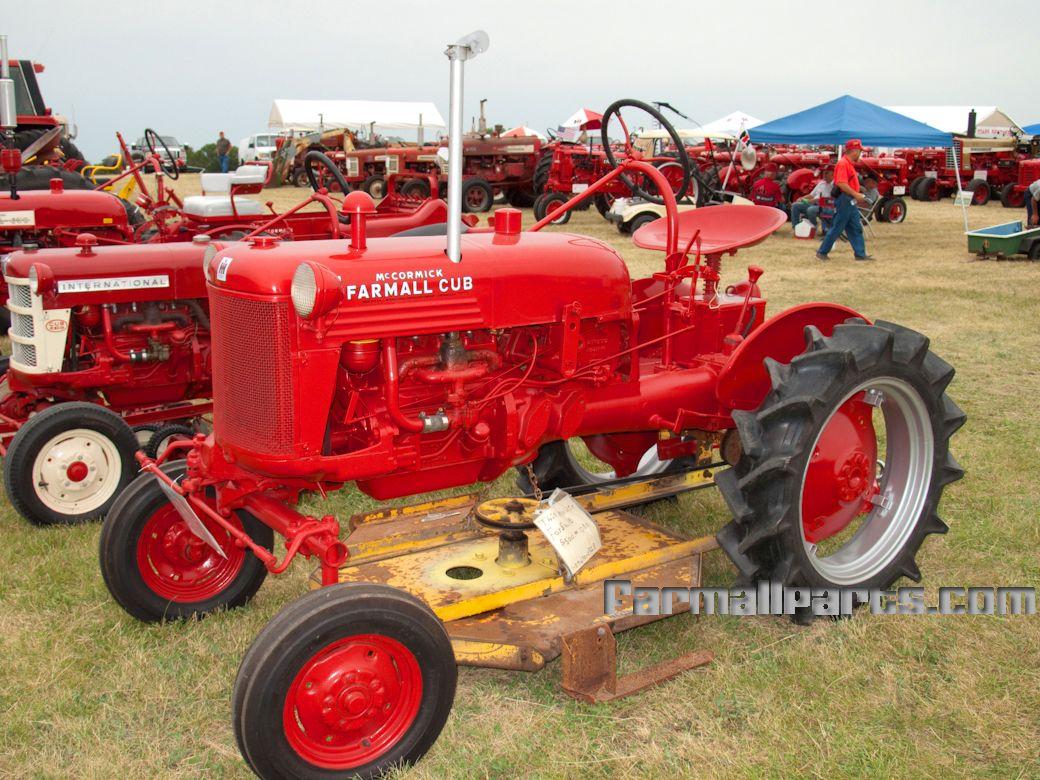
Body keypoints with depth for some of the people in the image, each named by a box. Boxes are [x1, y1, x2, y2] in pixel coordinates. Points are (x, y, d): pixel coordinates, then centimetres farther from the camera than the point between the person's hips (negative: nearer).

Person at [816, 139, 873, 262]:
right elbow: (841, 183, -25)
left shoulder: (850, 164, 16)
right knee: (836, 228, -4)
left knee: (856, 228, 10)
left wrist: (858, 196, 14)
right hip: (844, 200, -10)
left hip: (851, 201, 10)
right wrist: (856, 194, -22)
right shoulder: (843, 163, -16)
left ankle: (860, 254, 13)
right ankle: (822, 252, 5)